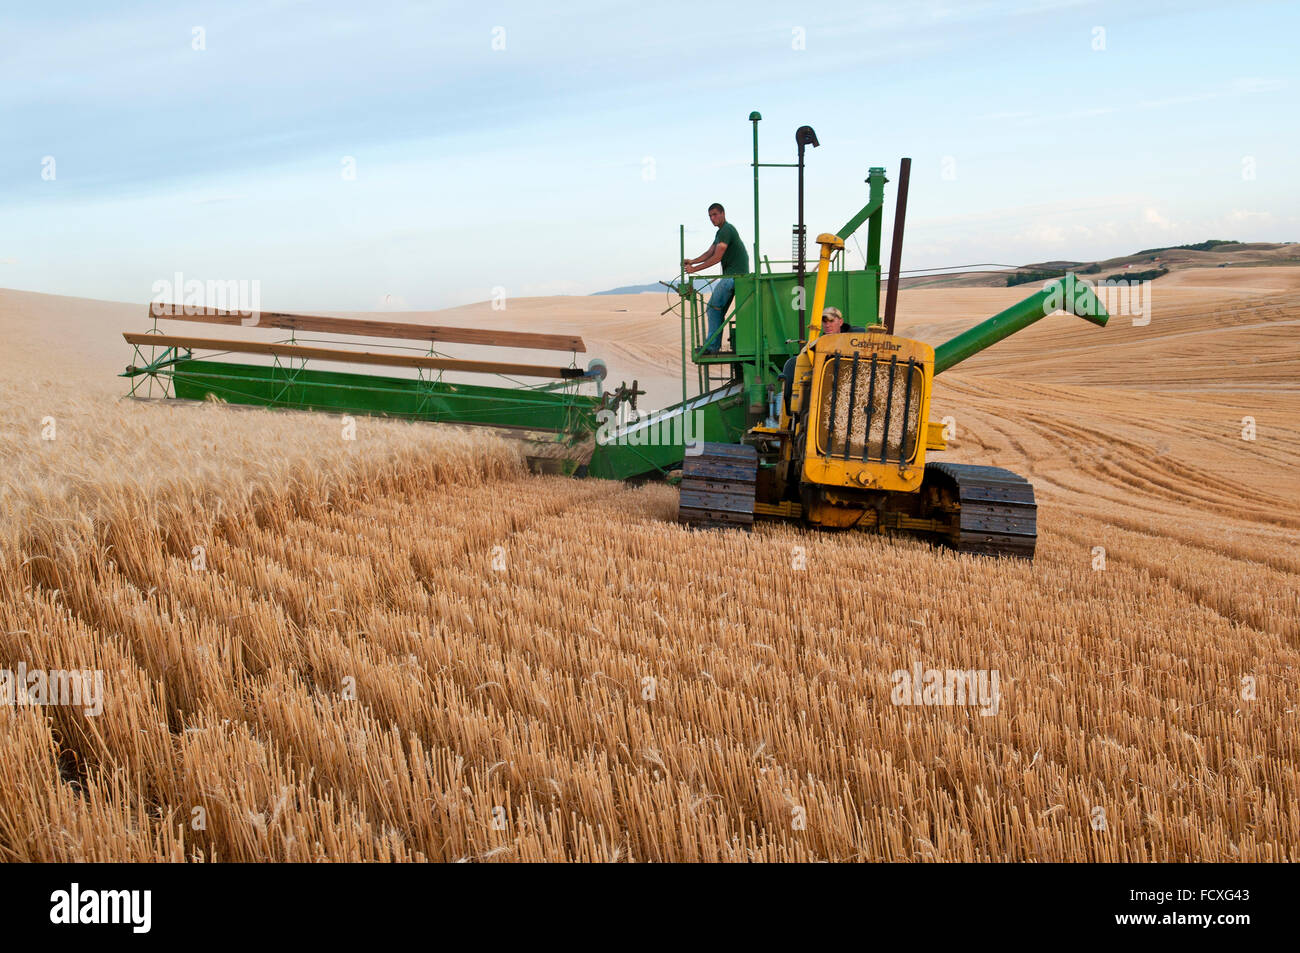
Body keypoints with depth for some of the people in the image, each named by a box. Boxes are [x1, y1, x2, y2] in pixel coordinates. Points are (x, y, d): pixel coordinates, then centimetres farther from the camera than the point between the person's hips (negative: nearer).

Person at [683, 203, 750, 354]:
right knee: (718, 311, 10)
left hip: (734, 275, -10)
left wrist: (694, 269, -15)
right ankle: (713, 345, 11)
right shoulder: (721, 232, 21)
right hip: (731, 275, 10)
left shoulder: (727, 230, -13)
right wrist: (693, 261, 1)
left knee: (714, 307, -11)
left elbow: (717, 258, -18)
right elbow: (709, 253, 18)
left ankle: (711, 346, -10)